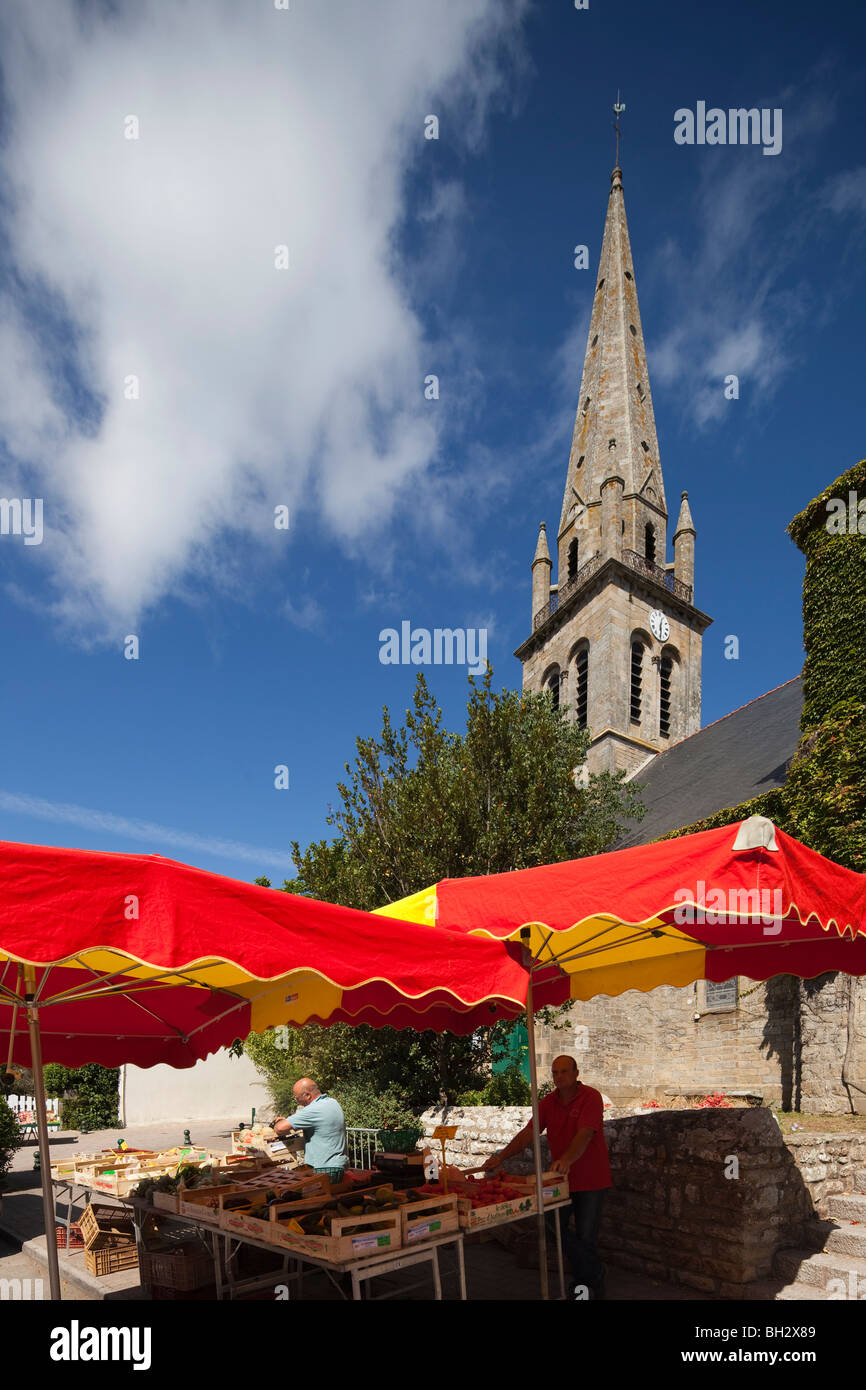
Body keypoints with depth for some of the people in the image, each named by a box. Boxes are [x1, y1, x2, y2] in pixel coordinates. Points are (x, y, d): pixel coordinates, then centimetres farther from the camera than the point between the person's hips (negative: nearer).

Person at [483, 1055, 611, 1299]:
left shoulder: (591, 1098, -15)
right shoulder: (548, 1102, 2)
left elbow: (584, 1134, -28)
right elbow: (528, 1133, -3)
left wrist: (567, 1159, -44)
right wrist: (502, 1156, -14)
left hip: (590, 1179, -5)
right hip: (560, 1178, 6)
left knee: (586, 1237, -2)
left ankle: (592, 1283, 25)